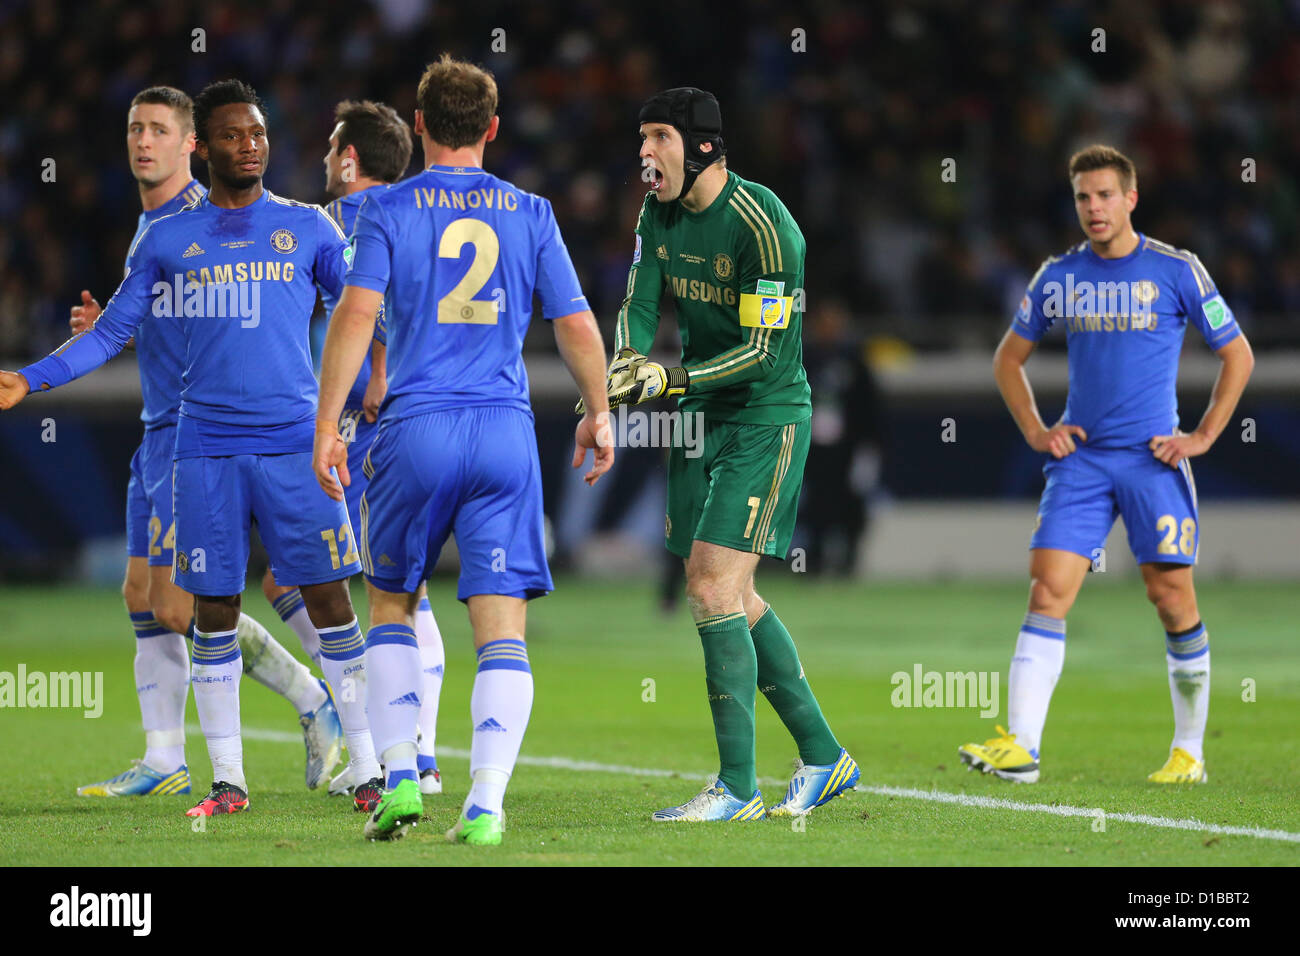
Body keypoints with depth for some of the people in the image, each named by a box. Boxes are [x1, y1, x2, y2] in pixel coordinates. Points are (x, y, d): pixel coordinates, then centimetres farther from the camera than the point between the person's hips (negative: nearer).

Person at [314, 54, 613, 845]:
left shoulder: (388, 210, 1)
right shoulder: (530, 214, 7)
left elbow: (356, 313, -9)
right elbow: (578, 326, 8)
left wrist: (326, 424, -8)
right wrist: (599, 415, 22)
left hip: (416, 430, -1)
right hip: (505, 435, 1)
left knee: (392, 604, 18)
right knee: (503, 625, -1)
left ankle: (400, 776, 9)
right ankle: (486, 803, -13)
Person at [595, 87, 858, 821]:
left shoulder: (762, 224, -20)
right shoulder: (660, 215, 4)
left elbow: (762, 350, -22)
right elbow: (641, 304, 3)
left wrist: (670, 379, -30)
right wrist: (630, 362, -19)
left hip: (768, 416, -8)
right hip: (705, 415, 8)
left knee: (714, 588, -15)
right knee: (732, 597, 11)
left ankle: (738, 788, -10)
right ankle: (824, 756, 23)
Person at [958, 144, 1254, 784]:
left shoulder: (1176, 271, -1)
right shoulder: (1058, 276, 8)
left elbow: (1237, 356, 7)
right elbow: (1008, 359, 20)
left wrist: (1203, 436, 0)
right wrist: (1035, 431, 8)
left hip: (1154, 458, -2)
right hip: (1080, 456, 2)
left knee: (1171, 595, -1)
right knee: (1049, 588, -10)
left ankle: (1189, 750, 11)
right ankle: (1019, 746, -15)